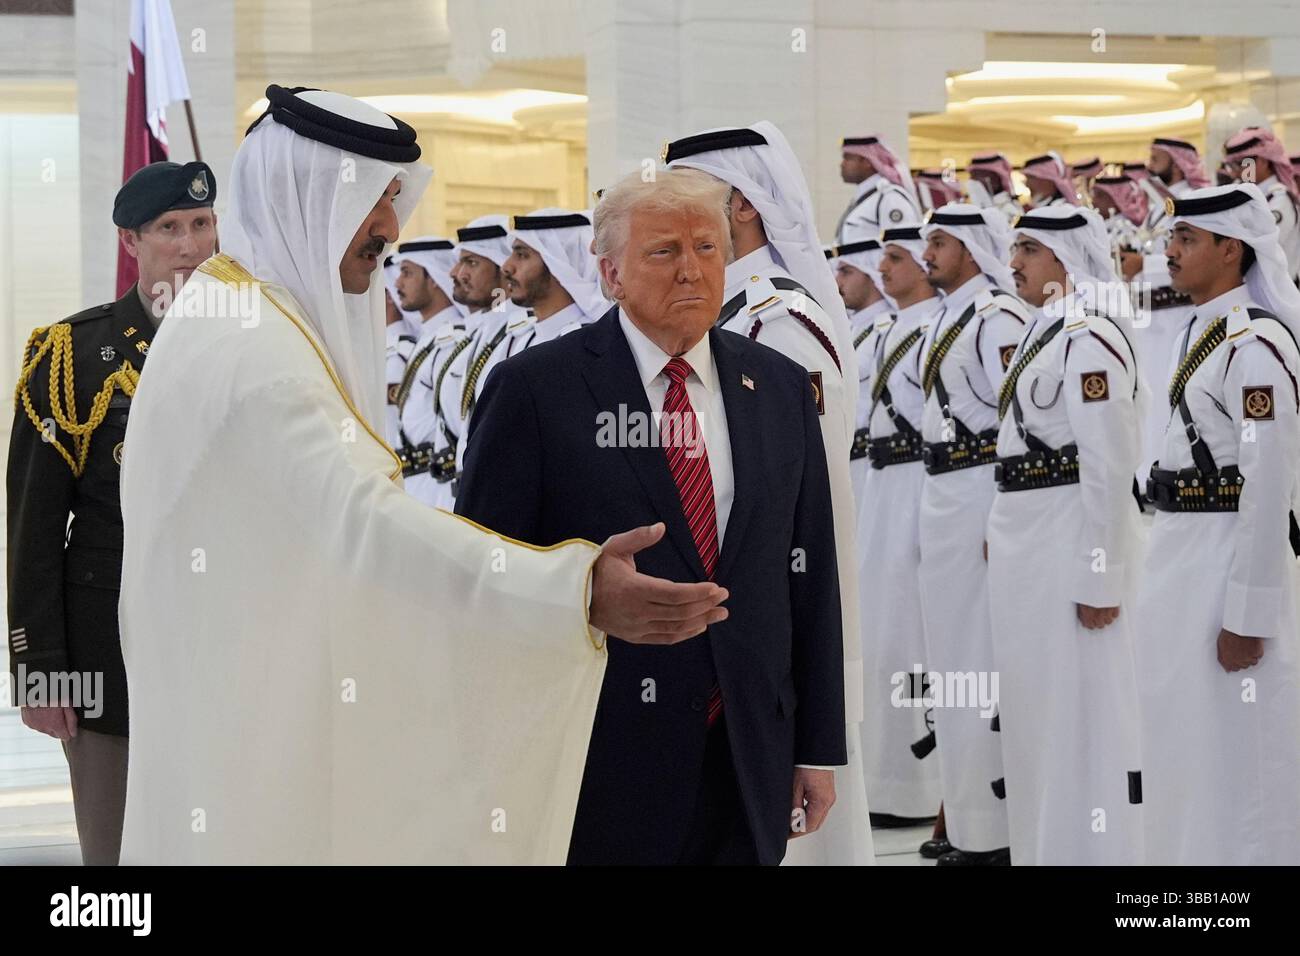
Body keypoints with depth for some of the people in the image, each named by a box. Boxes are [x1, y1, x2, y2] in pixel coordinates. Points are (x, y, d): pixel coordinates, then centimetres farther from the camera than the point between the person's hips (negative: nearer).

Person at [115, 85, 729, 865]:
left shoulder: (241, 317, 11)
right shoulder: (252, 345, -22)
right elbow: (368, 522, -36)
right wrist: (576, 590, -45)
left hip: (269, 701, 10)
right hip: (252, 718, -10)